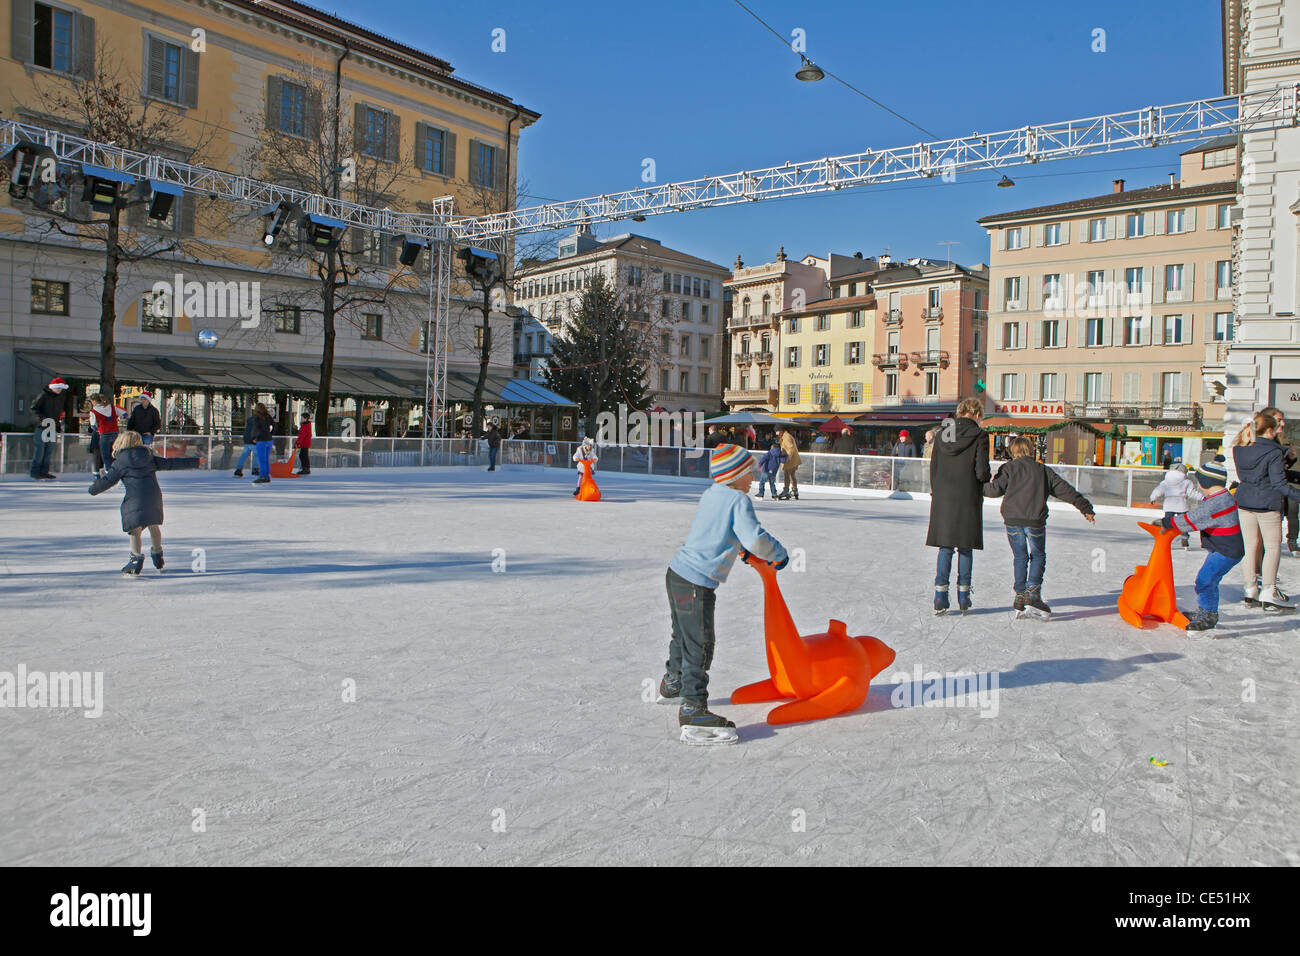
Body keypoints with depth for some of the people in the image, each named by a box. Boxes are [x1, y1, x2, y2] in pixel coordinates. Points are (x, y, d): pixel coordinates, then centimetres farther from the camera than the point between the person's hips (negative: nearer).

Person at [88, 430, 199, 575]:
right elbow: (170, 463, 17)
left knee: (135, 530, -1)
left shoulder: (120, 463, 4)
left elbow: (107, 481, 5)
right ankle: (157, 555, 33)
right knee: (154, 526, 20)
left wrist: (93, 488, 24)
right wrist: (194, 462, 24)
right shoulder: (150, 457, 13)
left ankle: (137, 557, -15)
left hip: (135, 500, -4)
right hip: (154, 497, 4)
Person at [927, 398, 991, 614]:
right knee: (966, 548, 8)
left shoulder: (941, 434, 4)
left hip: (943, 499, 3)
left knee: (945, 548, 7)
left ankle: (940, 598, 2)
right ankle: (963, 598, 14)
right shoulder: (979, 436, -7)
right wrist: (990, 476, 11)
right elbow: (981, 472, -12)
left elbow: (933, 468, 6)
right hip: (968, 499, -3)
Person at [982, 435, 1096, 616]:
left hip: (1012, 520, 0)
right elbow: (1065, 490, 15)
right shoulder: (1044, 470, 13)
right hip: (1035, 520, 0)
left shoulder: (1008, 468, 8)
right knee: (1038, 556, 14)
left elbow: (996, 489, -4)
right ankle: (1033, 592, -1)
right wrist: (1086, 508, 21)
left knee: (1019, 557, 12)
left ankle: (1020, 595, 9)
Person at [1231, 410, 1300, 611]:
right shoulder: (1273, 452, -14)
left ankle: (1251, 590, 14)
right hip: (1267, 504, -6)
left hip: (1244, 503, 6)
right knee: (1273, 547, 3)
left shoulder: (1240, 450, 3)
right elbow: (1279, 483, -17)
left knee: (1250, 546, 11)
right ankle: (1268, 592, 0)